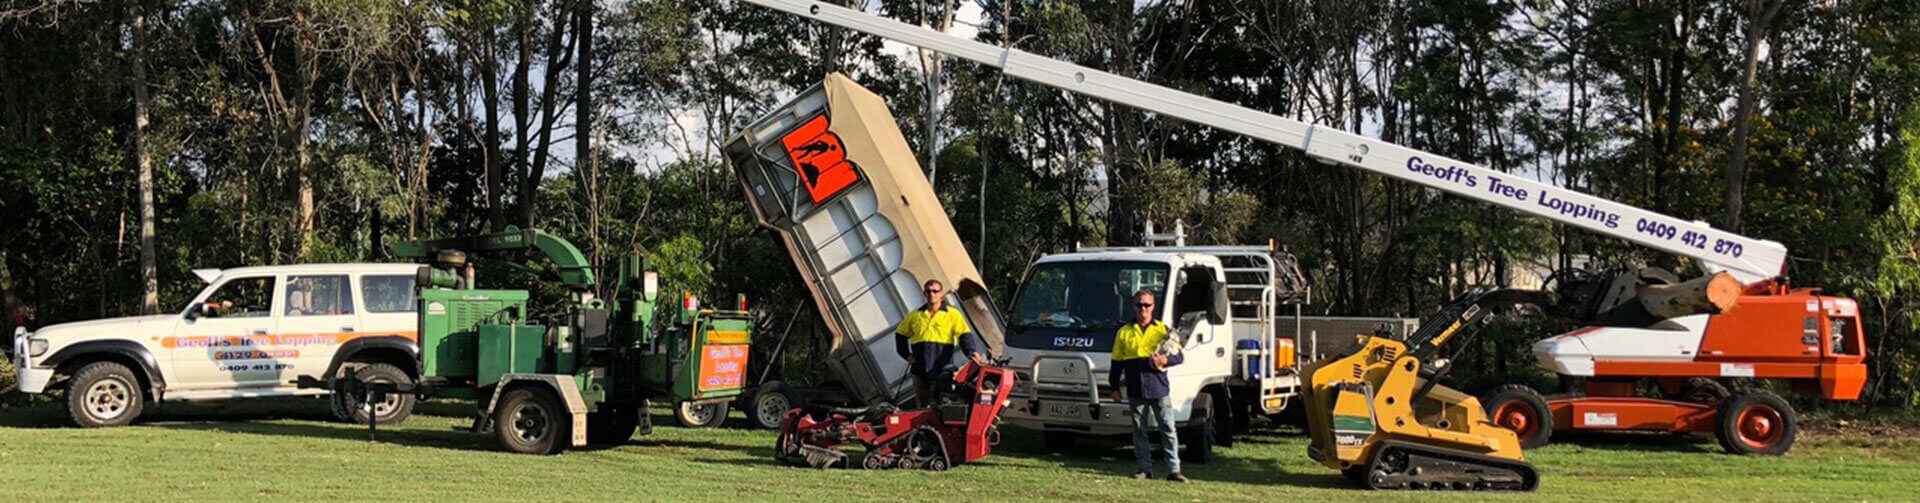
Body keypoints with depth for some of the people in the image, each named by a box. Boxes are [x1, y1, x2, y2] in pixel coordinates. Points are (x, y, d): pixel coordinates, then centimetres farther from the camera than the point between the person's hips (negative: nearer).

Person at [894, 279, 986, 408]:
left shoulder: (953, 315, 4)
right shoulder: (915, 316, 14)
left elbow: (964, 335, -6)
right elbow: (900, 334, 25)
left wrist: (972, 352, -25)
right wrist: (907, 354, 13)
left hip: (943, 370, -4)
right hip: (920, 371, 4)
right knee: (922, 405, 9)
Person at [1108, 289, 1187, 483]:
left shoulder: (1163, 329, 7)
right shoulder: (1124, 333, 11)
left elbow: (1180, 356, 7)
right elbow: (1117, 363, 14)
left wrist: (1166, 360, -13)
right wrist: (1114, 387, 10)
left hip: (1159, 389, -1)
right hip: (1136, 391, 1)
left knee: (1168, 429, -4)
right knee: (1139, 431, 5)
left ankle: (1174, 469, -1)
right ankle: (1145, 468, 13)